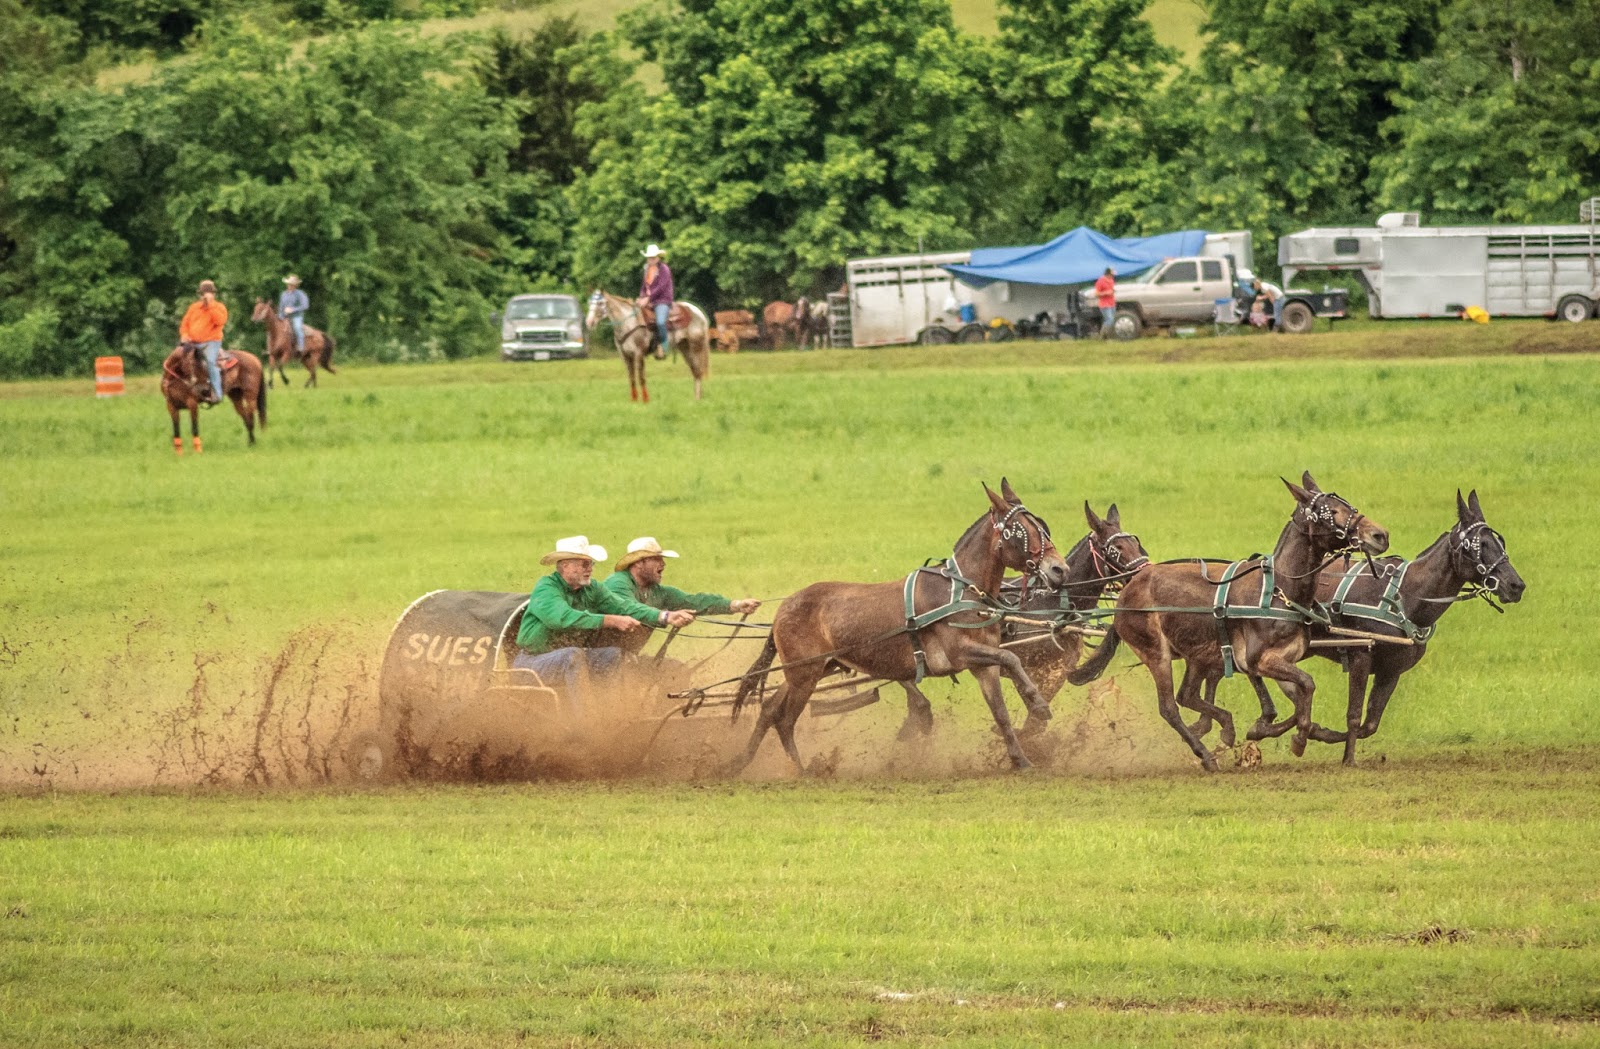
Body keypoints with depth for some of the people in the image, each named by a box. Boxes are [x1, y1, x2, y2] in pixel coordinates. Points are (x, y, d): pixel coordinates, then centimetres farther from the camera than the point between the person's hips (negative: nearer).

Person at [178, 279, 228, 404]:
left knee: (210, 361, -30)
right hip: (194, 343, 5)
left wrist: (210, 305, -14)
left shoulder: (219, 307, 4)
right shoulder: (194, 307, 17)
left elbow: (220, 321, -16)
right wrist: (184, 335, -3)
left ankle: (217, 393, -31)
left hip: (211, 342, -5)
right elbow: (185, 323, 19)